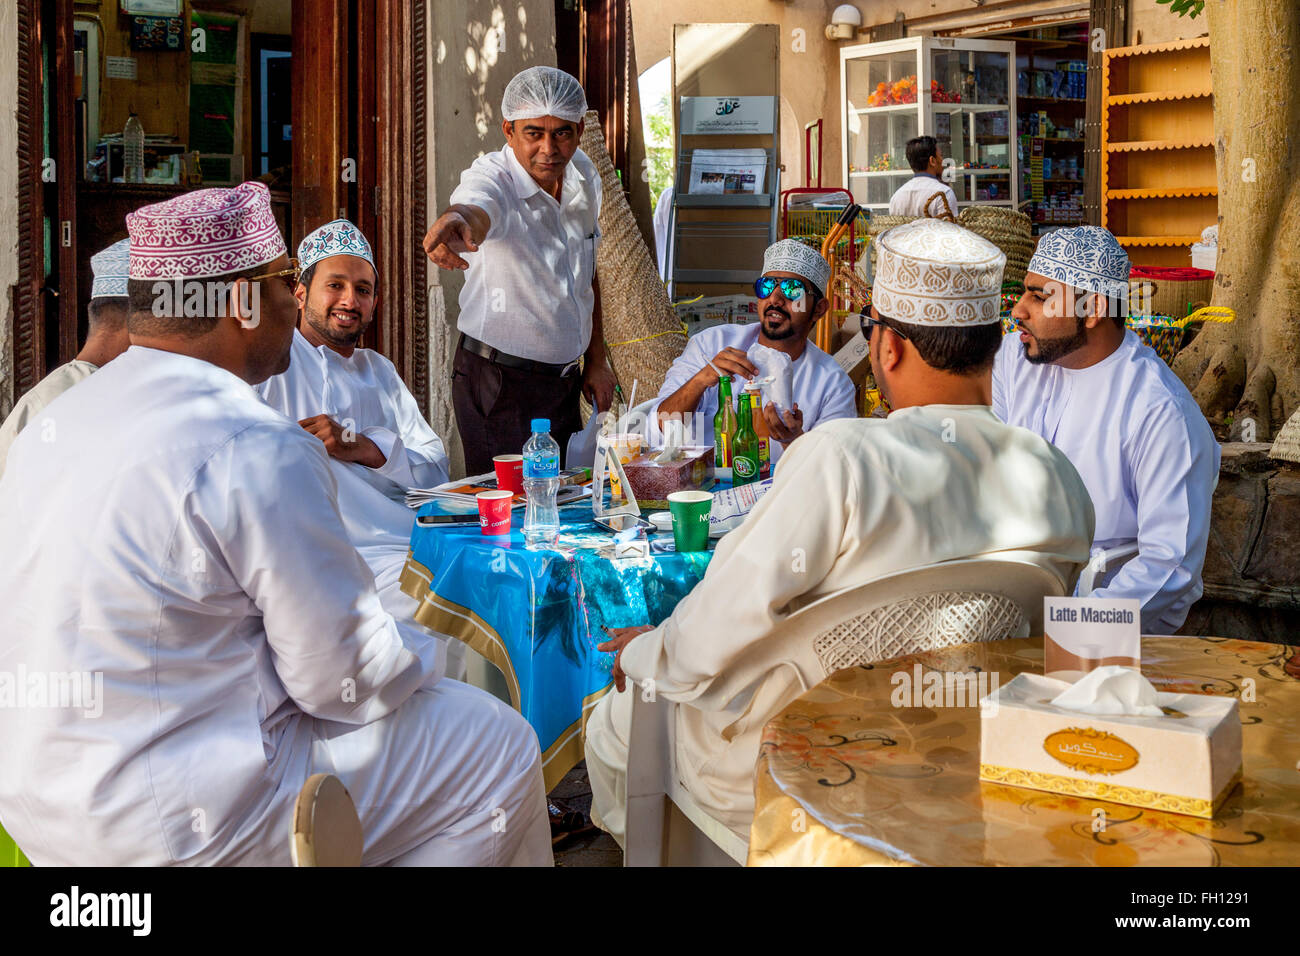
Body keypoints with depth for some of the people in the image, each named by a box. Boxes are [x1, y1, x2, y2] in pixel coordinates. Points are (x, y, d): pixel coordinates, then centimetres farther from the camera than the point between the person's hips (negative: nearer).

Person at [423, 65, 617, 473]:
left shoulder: (583, 174, 1)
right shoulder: (490, 177, -18)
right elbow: (475, 210, -45)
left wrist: (596, 360, 13)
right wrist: (457, 222, -69)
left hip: (564, 378, 6)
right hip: (498, 382, -6)